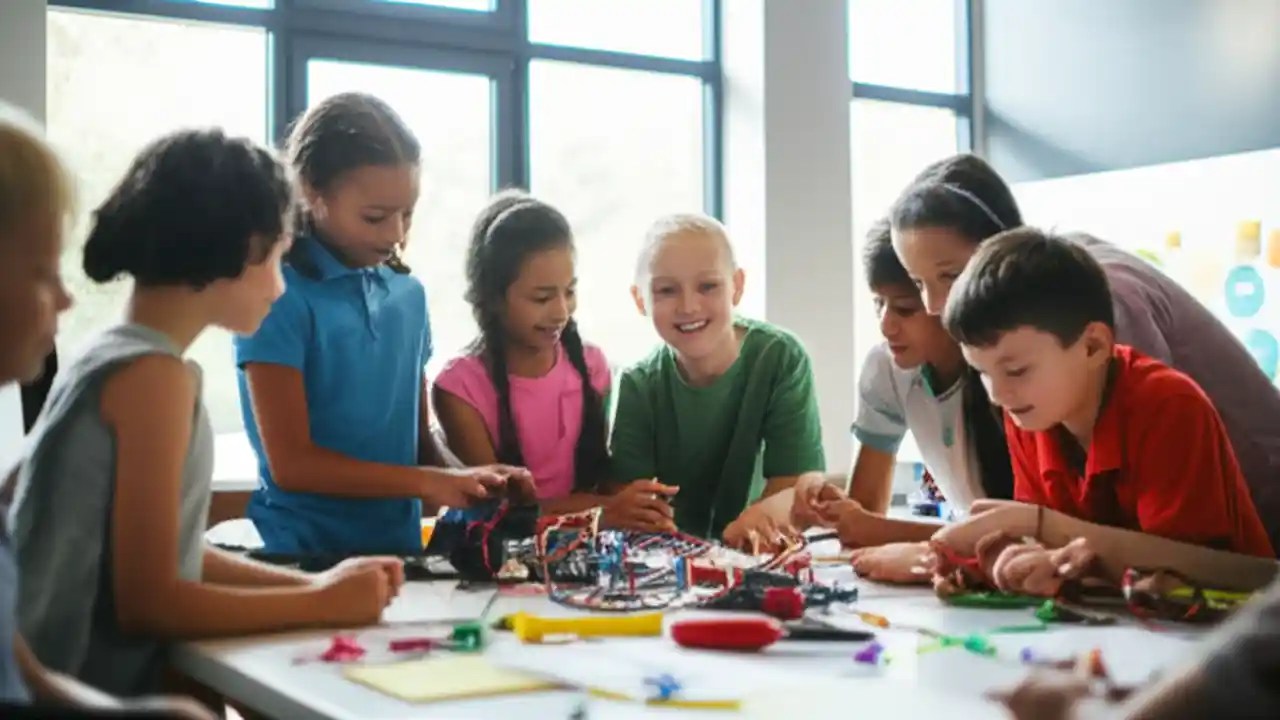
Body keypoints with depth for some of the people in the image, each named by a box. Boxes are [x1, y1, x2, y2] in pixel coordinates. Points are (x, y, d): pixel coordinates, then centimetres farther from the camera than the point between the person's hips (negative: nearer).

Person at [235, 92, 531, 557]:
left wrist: (463, 481, -6)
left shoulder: (408, 294, 8)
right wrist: (427, 484, -13)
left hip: (401, 546, 5)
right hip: (306, 554, -5)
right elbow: (292, 464, -12)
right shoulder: (279, 297, -10)